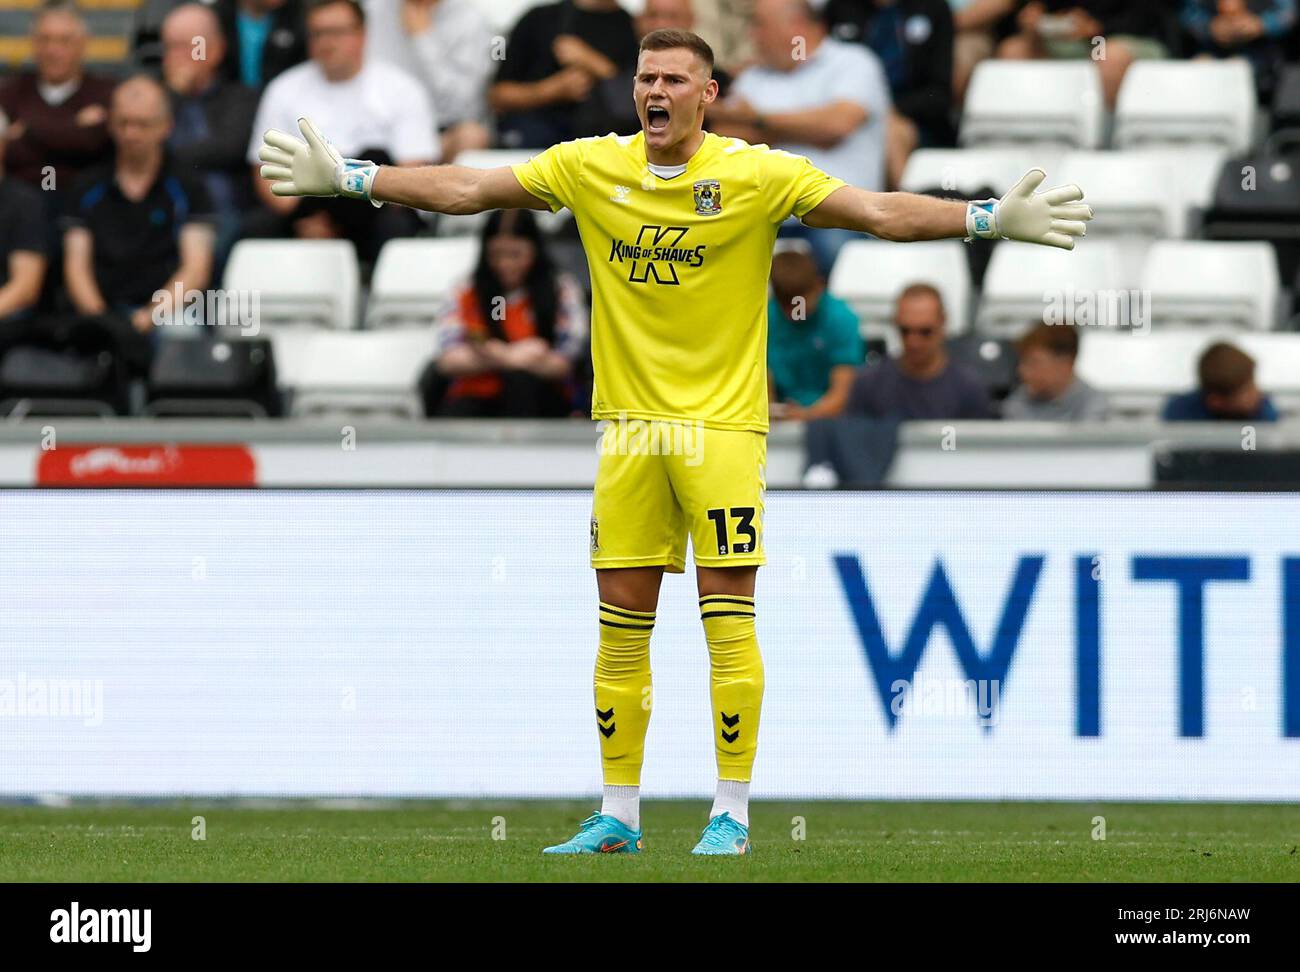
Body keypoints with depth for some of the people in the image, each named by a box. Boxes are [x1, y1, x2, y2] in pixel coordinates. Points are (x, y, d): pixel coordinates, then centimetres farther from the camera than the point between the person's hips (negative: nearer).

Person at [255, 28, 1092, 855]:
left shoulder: (755, 175, -6)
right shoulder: (591, 168, 4)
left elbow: (877, 212, -10)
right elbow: (466, 189, 10)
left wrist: (989, 219, -21)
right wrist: (347, 179, 9)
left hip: (723, 426, -3)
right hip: (628, 427, 3)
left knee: (727, 622, -5)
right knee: (621, 627, 5)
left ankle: (732, 815, 2)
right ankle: (619, 815, 13)